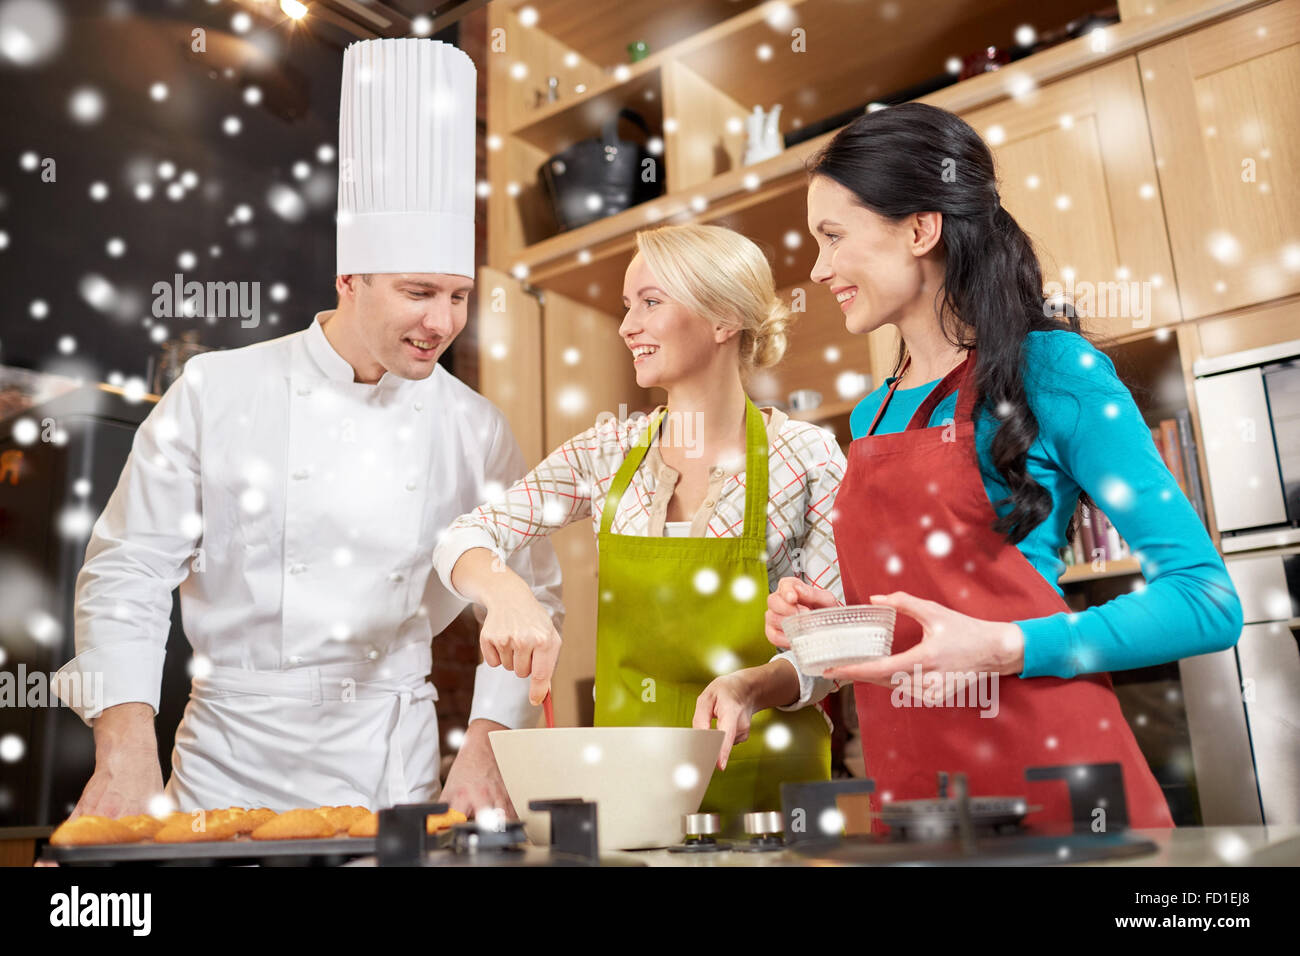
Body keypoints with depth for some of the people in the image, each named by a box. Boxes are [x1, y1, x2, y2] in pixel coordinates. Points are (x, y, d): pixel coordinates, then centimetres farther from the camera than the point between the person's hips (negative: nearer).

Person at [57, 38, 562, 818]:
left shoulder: (477, 430, -2)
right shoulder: (217, 393, -7)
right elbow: (128, 576, -5)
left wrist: (485, 747, -4)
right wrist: (126, 752, -14)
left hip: (395, 768, 2)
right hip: (233, 759, -1)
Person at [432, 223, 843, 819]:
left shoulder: (806, 457, -6)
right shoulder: (609, 453, 4)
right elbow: (465, 539, 0)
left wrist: (755, 685, -22)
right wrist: (505, 592, -22)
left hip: (761, 781, -2)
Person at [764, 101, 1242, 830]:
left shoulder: (1051, 370, -7)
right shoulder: (871, 418, 11)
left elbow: (1208, 601, -10)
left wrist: (1003, 649, -19)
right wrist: (835, 618, 1)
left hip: (1048, 771, -5)